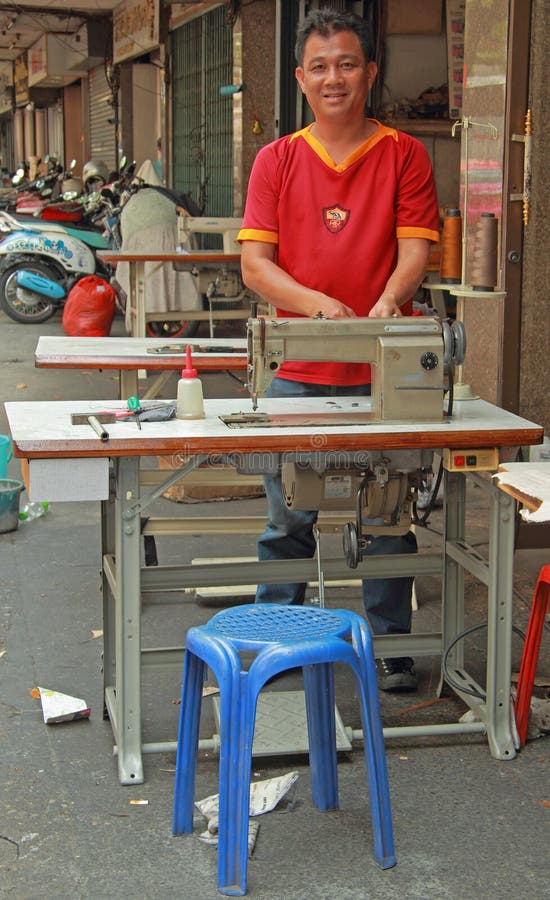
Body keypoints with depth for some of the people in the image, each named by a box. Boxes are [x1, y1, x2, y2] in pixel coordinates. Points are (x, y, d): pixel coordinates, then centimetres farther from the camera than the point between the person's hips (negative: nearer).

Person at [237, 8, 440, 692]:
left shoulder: (403, 155, 4)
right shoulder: (277, 160, 7)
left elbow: (415, 248, -4)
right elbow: (253, 261, -1)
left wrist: (386, 303, -25)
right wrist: (317, 303, -18)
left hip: (383, 374, -1)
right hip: (297, 375, 1)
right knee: (287, 519, 8)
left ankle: (390, 648, 20)